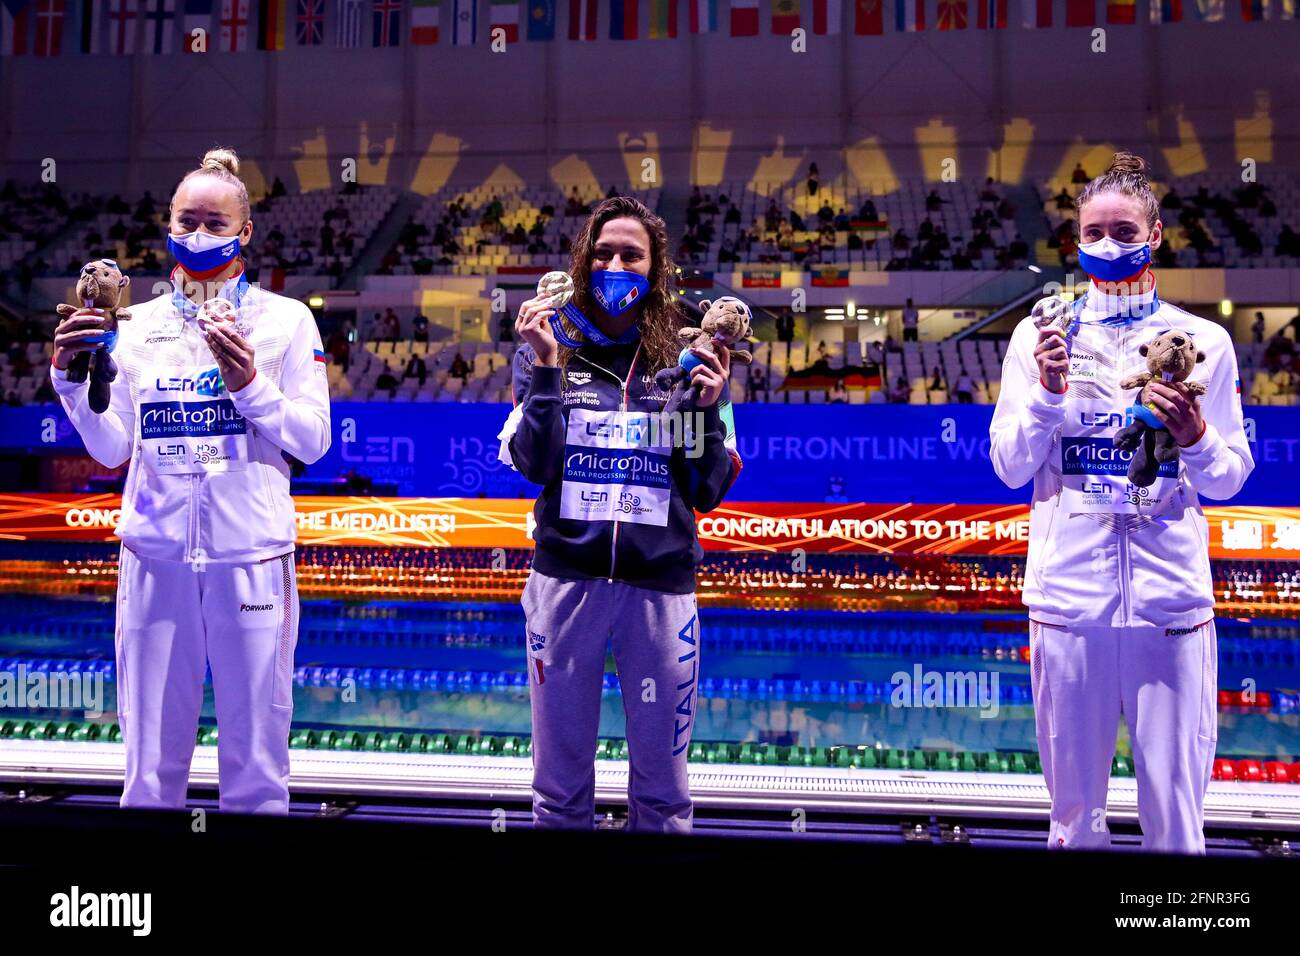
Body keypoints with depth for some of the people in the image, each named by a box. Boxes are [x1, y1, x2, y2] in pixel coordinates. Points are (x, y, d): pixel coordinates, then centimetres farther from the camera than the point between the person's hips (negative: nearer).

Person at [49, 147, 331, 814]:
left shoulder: (285, 319, 4)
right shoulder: (136, 324, 12)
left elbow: (314, 440, -2)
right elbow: (112, 450, 10)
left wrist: (249, 384, -15)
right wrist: (71, 378, -3)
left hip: (250, 557, -2)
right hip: (155, 554, 3)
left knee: (255, 758, 3)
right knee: (150, 758, 8)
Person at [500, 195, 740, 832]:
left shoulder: (685, 360, 4)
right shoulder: (549, 348, 4)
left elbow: (708, 493, 4)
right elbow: (534, 465, -7)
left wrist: (708, 409, -10)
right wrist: (545, 367, -14)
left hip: (661, 584, 0)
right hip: (567, 578, 0)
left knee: (662, 789, 9)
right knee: (559, 783, 11)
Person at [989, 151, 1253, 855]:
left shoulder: (1203, 340, 5)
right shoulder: (1040, 334, 5)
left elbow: (1229, 479, 7)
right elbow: (1009, 467, 3)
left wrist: (1194, 437, -13)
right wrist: (1049, 394, -12)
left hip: (1171, 594, 0)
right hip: (1068, 590, 0)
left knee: (1174, 805, 4)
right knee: (1074, 804, 10)